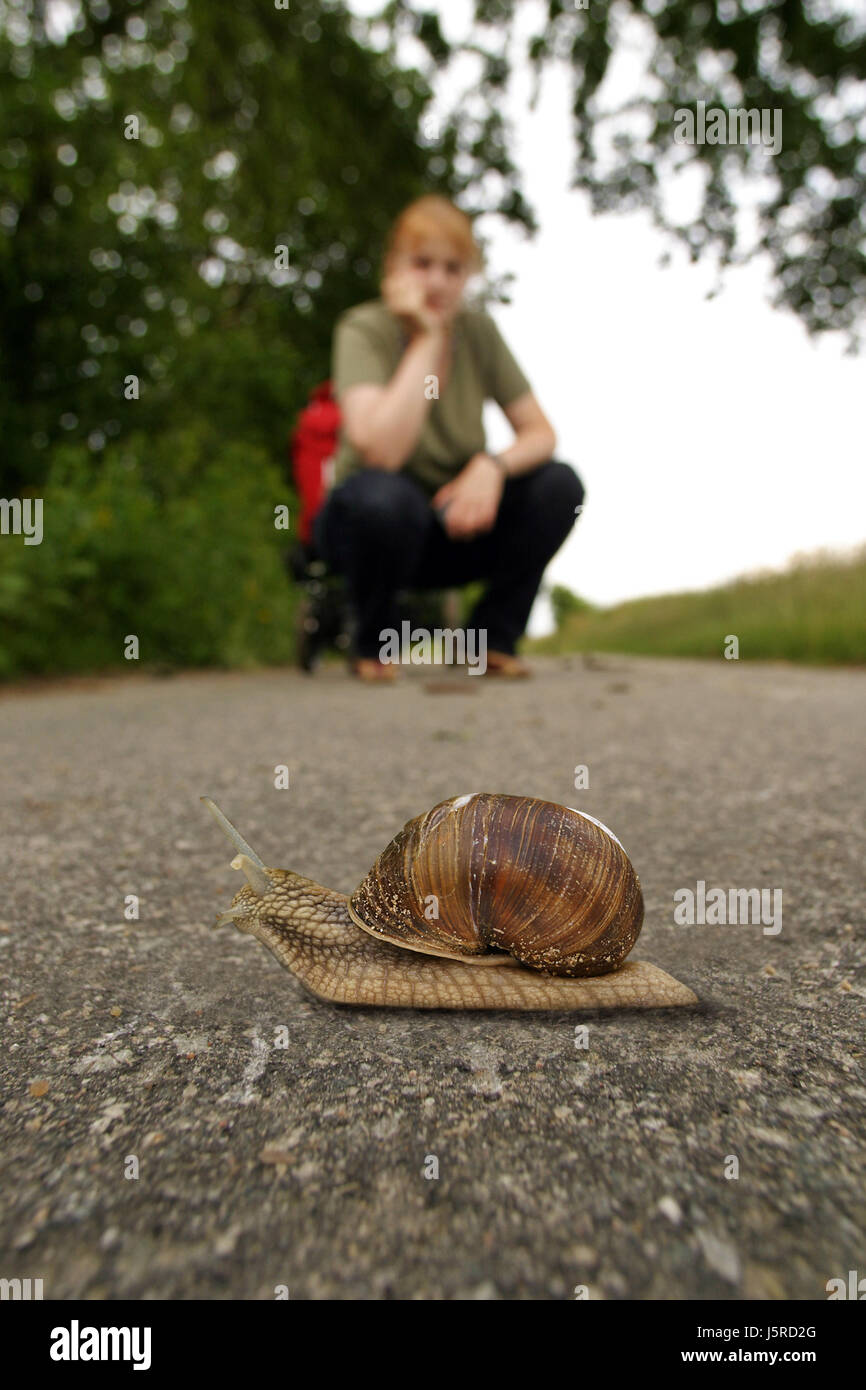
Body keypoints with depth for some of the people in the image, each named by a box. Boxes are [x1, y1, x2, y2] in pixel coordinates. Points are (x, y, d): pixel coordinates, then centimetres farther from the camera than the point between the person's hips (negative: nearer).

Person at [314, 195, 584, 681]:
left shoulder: (479, 330, -2)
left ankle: (492, 637, -2)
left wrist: (494, 465, -26)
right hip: (370, 521, -4)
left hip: (456, 525, 4)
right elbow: (381, 451, -31)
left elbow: (540, 433, -5)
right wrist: (426, 340, -25)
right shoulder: (364, 329, -15)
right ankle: (374, 642, -8)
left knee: (559, 484, -18)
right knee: (384, 494, -38)